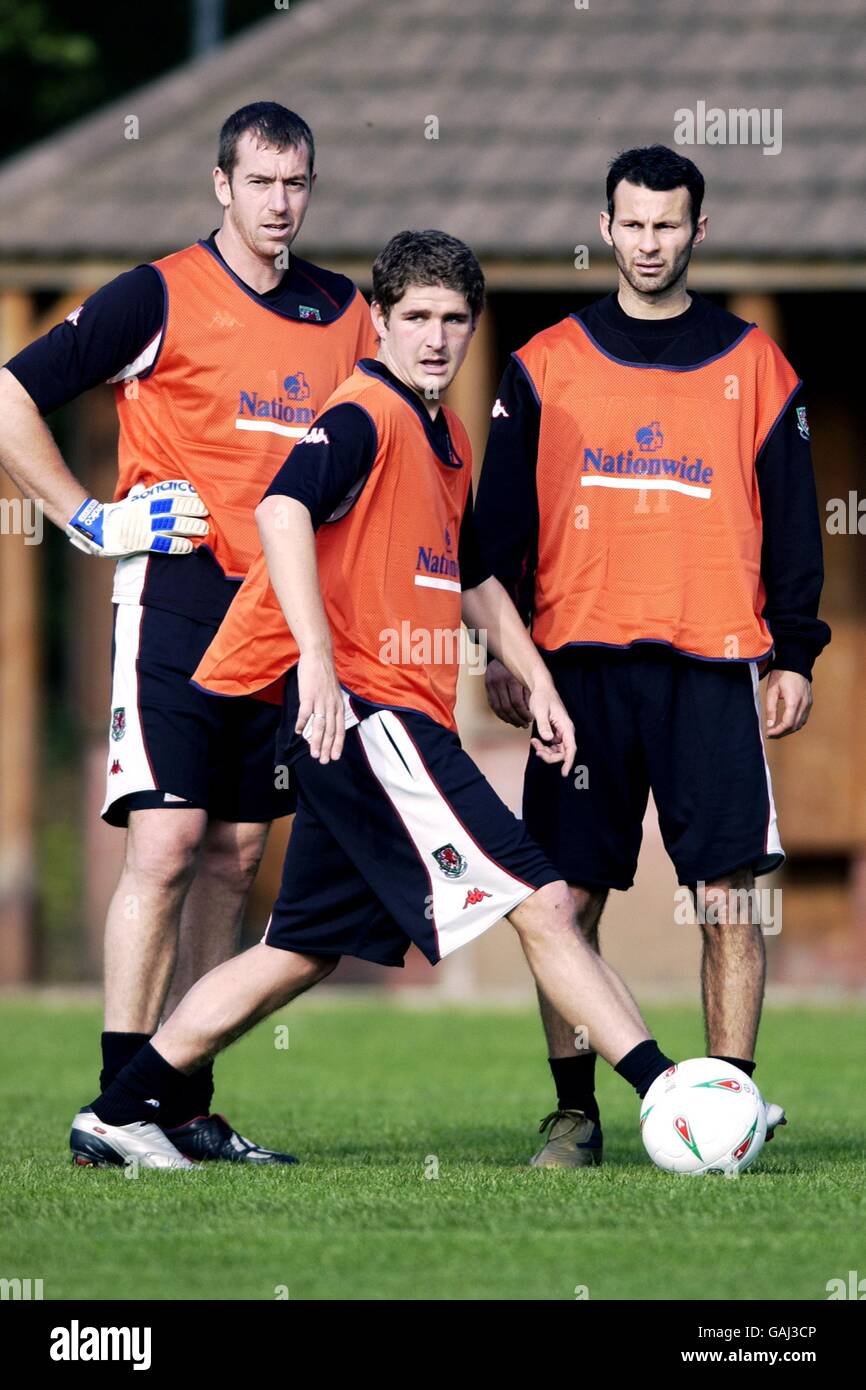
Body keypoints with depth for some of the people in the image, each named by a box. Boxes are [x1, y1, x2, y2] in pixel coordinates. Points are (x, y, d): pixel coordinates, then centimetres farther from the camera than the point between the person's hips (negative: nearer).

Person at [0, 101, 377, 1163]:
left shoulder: (343, 312, 12)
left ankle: (186, 1106, 11)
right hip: (177, 597, -6)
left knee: (235, 855, 6)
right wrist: (91, 521, -8)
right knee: (166, 842, -13)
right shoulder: (160, 297, -5)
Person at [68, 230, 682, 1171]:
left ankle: (120, 1115, 13)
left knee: (304, 948, 11)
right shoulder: (365, 416, -10)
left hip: (385, 726, 10)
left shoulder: (447, 440, 21)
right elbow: (283, 510, -27)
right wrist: (316, 661, -36)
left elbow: (471, 580, 34)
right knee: (539, 901, -12)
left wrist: (537, 684, 26)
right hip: (360, 708, -10)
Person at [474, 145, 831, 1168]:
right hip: (579, 662, 1)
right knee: (568, 894, -2)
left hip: (711, 664, 0)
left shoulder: (754, 368, 10)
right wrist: (503, 652, 2)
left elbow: (790, 519, 11)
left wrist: (794, 654, 5)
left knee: (727, 893, -7)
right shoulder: (545, 365, 10)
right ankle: (573, 1113, 5)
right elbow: (501, 518, 10)